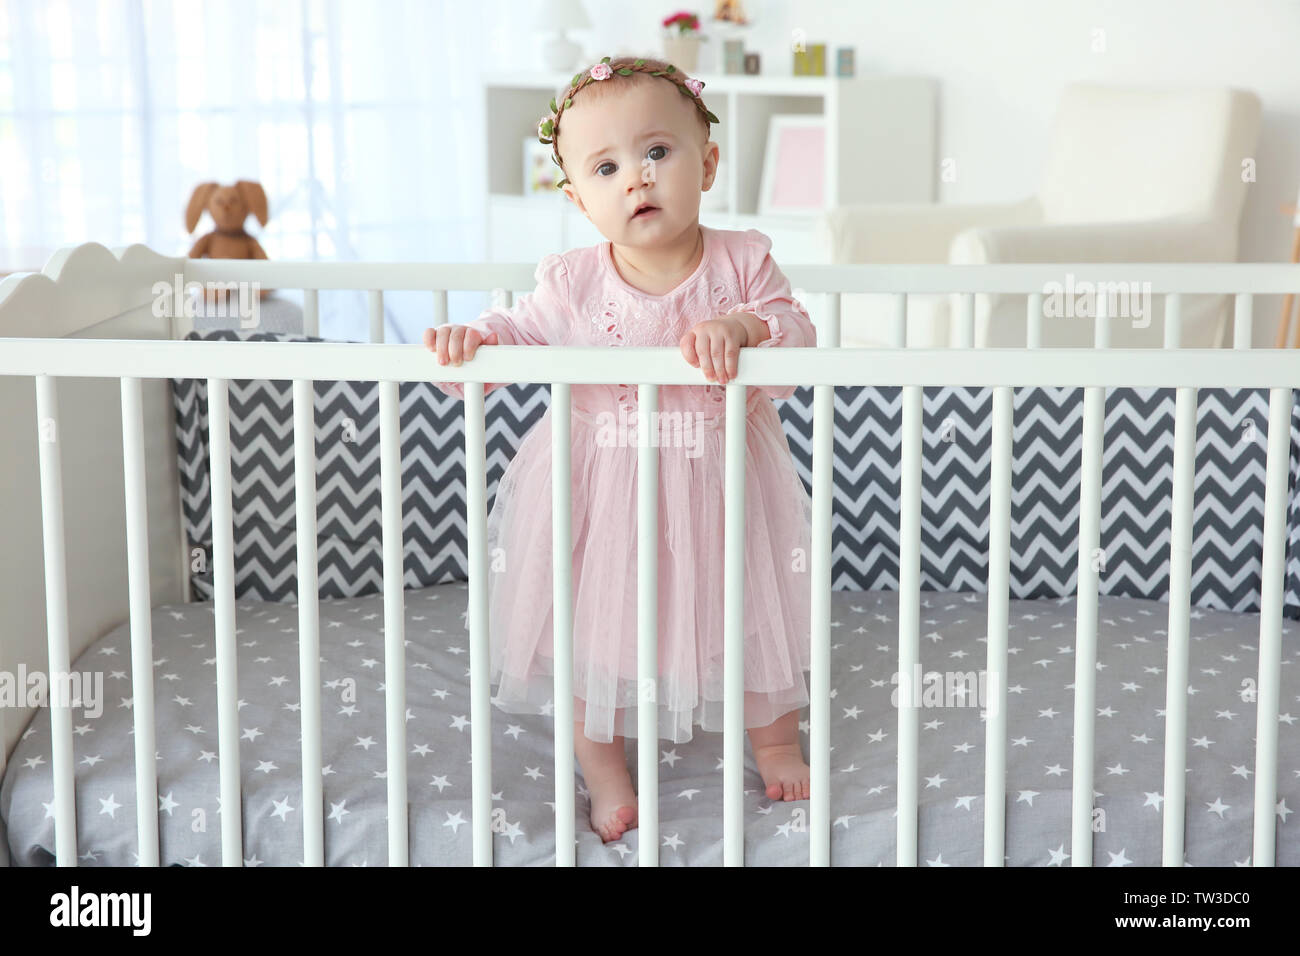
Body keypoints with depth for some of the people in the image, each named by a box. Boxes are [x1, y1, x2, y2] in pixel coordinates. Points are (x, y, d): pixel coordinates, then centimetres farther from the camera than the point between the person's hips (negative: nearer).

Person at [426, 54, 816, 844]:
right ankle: (604, 768, 35)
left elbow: (798, 338, -16)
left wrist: (744, 327, -36)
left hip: (721, 483, 0)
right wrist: (468, 340, -25)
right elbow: (514, 335, -3)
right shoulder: (572, 285, -10)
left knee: (751, 618, 16)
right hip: (600, 494, 0)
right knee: (593, 629, 11)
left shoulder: (742, 262, -9)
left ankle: (776, 742, 45)